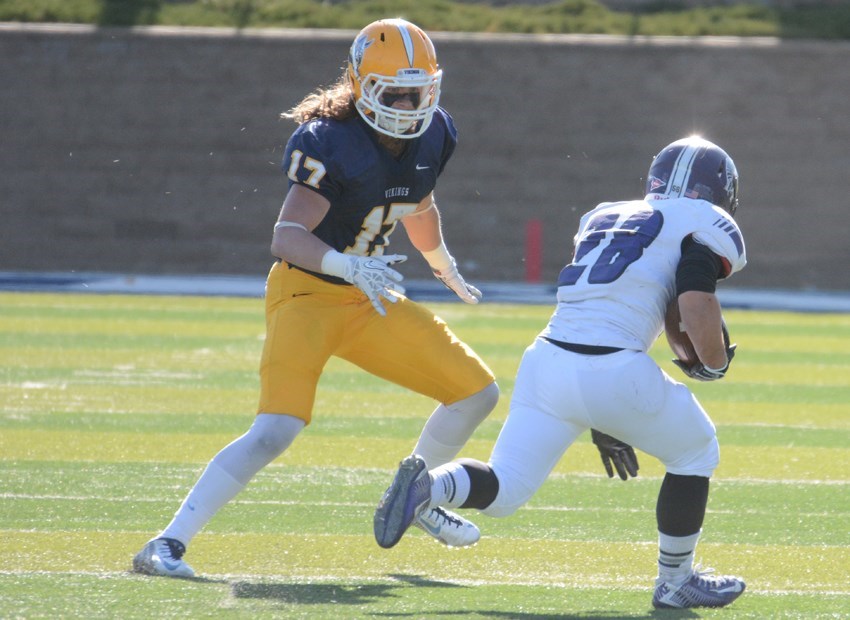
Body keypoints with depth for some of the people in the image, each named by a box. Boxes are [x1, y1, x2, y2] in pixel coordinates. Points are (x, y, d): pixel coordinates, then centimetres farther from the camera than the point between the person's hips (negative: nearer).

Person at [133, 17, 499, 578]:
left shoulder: (432, 137, 0)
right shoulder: (331, 143, -22)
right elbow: (286, 237, -31)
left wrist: (443, 266, 39)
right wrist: (348, 264, -48)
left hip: (369, 300, 7)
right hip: (307, 294, -7)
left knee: (478, 391, 6)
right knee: (276, 431, -25)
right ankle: (167, 545, -21)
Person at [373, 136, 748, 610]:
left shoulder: (604, 218, 25)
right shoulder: (701, 226, 4)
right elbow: (697, 305, -11)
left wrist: (604, 422, 31)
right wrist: (714, 364, 10)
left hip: (548, 359, 6)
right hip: (612, 376, -5)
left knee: (503, 490, 13)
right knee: (696, 453, 20)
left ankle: (429, 485, -15)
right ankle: (675, 581, 24)